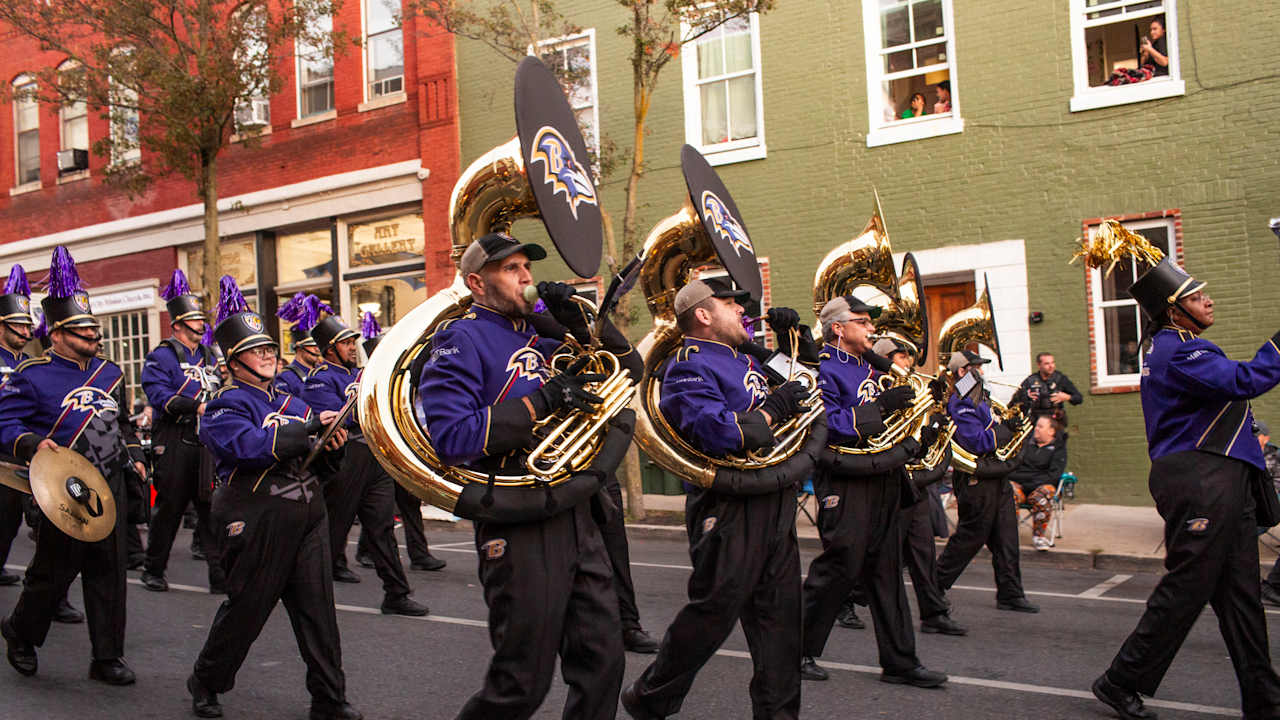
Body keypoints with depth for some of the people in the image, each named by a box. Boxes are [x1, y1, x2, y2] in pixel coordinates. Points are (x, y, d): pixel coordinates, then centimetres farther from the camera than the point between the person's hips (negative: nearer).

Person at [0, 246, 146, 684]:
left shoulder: (110, 373, 13)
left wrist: (134, 455, 13)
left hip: (110, 486, 5)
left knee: (108, 572, 7)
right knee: (54, 572, 5)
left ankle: (107, 658, 16)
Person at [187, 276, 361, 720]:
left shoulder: (291, 402, 18)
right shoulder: (226, 405, -5)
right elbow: (251, 447, -23)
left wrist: (331, 443, -2)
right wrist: (310, 428, -23)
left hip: (306, 513, 6)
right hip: (256, 518, -6)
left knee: (318, 608, 4)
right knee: (245, 609, 5)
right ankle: (206, 683, 29)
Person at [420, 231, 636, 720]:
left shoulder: (540, 337, 16)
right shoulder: (461, 340, -6)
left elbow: (627, 367, 21)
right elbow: (452, 437, -20)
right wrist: (543, 400, -21)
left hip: (576, 515, 7)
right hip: (520, 528, -7)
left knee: (602, 663, 11)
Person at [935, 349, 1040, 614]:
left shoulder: (979, 398, 18)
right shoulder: (961, 403, -15)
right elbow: (977, 442, -23)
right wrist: (1007, 428, -19)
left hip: (996, 480, 9)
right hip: (978, 482, -9)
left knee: (1006, 538, 9)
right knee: (969, 539, -1)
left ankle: (1010, 594, 14)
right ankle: (935, 587, 12)